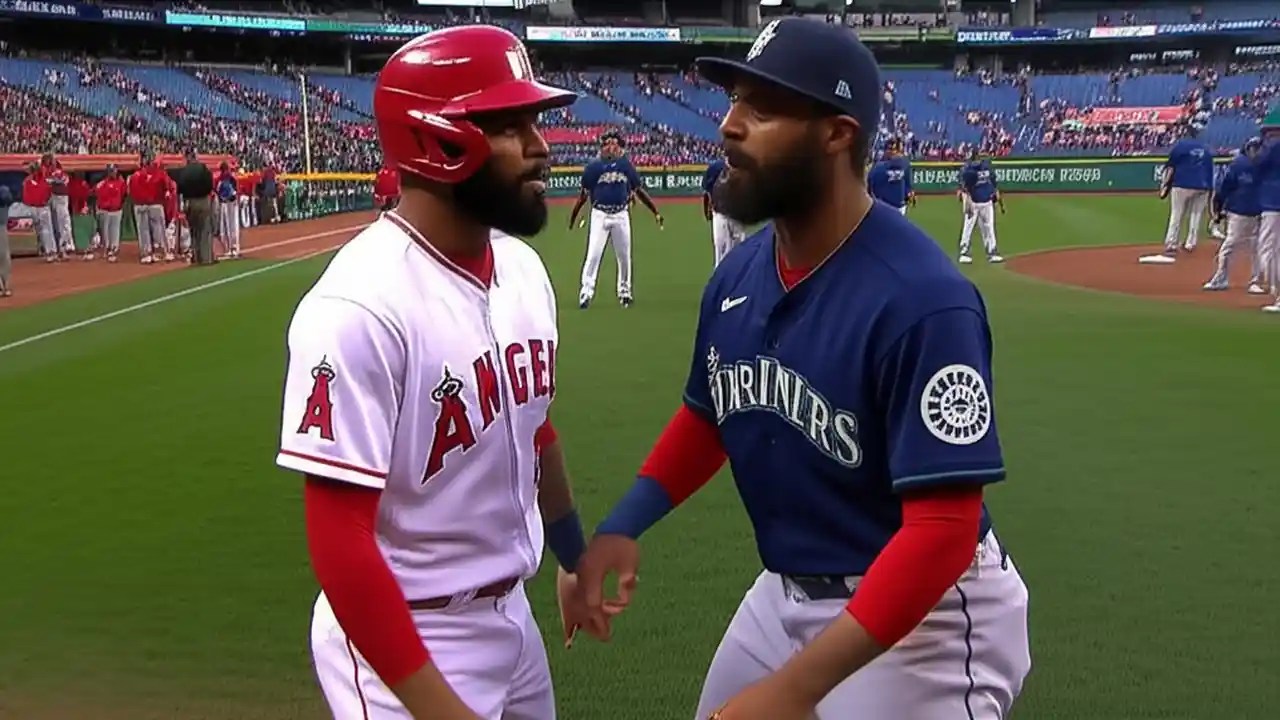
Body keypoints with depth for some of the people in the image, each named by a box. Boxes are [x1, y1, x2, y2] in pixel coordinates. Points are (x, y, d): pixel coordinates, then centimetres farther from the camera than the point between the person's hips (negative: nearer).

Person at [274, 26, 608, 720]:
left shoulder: (523, 268, 0)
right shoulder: (361, 308, -26)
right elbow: (339, 541, -25)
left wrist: (572, 553, 23)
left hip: (511, 613, 8)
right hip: (407, 640, -8)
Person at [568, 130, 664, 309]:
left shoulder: (626, 165, 5)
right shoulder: (593, 166, -3)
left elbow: (639, 190, 9)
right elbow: (584, 194, -2)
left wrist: (655, 212, 7)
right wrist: (573, 216, -7)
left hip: (621, 215, 3)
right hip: (600, 215, -3)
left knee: (624, 255, 11)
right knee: (593, 254, -8)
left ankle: (624, 291, 26)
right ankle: (586, 292, -3)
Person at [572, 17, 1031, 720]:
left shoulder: (923, 300, -27)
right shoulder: (737, 274, -4)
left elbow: (943, 529, -28)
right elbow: (705, 416, 12)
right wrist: (621, 526, -4)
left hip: (917, 617, -7)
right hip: (780, 594, 7)